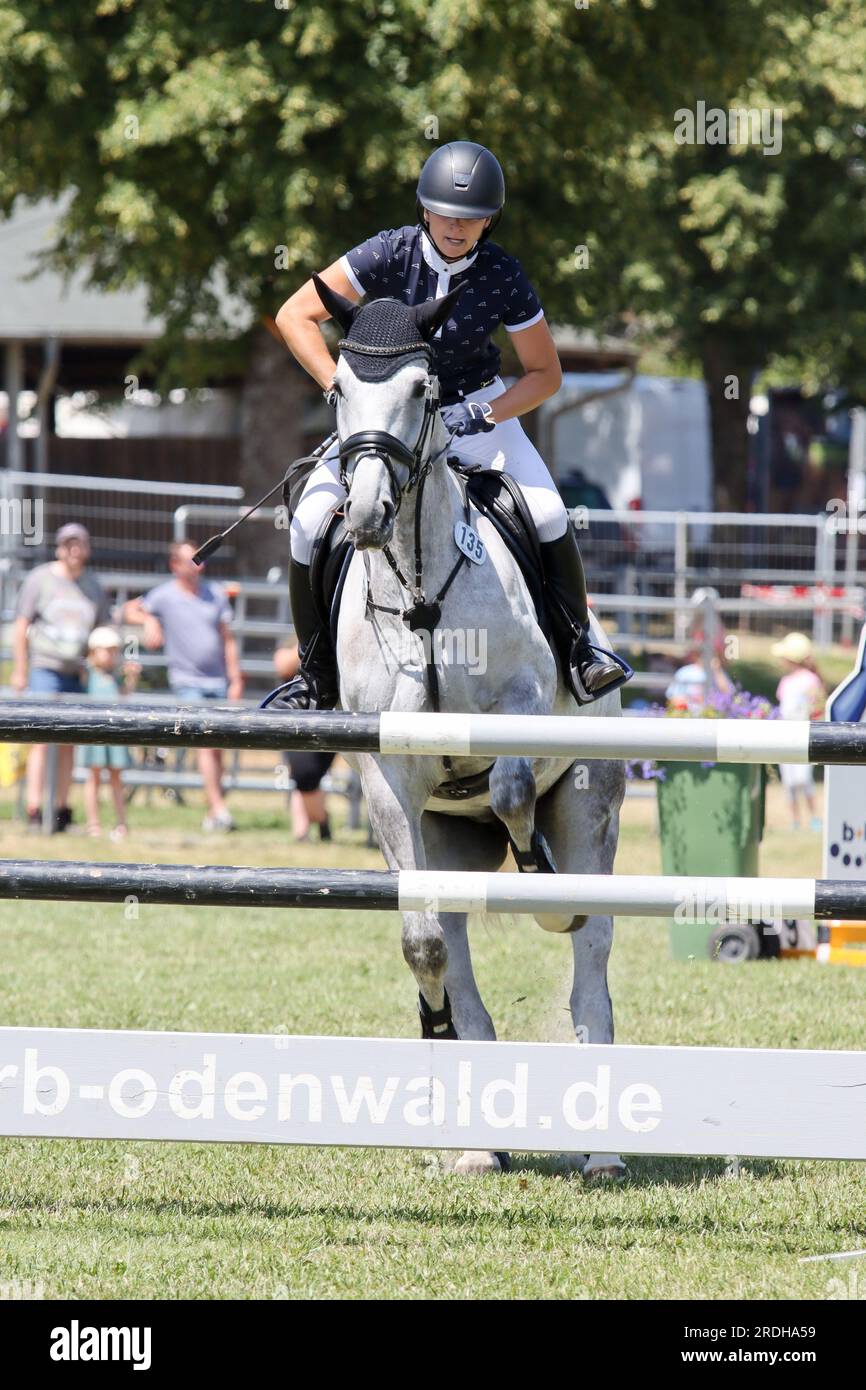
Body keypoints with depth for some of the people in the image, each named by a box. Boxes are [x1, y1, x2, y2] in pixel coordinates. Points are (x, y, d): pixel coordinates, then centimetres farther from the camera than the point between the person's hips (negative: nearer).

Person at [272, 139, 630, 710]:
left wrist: (480, 416, -23)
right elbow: (295, 315, -18)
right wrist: (343, 388, -28)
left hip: (476, 408, 0)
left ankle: (577, 647, 4)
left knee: (549, 517, -20)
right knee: (309, 527, -16)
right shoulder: (390, 254, -20)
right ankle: (318, 680, 1)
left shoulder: (504, 277, -18)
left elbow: (546, 374, -8)